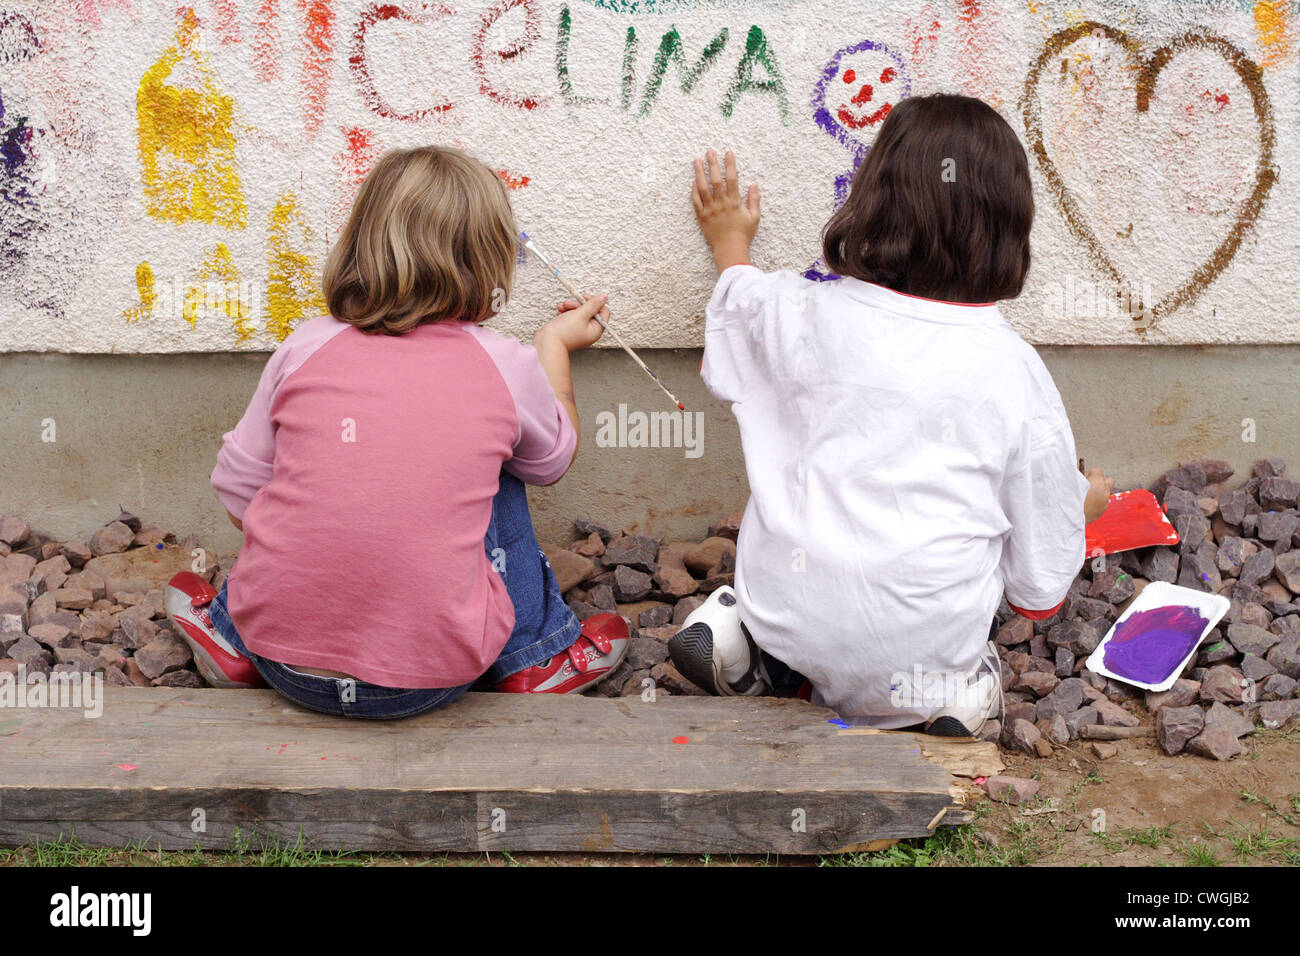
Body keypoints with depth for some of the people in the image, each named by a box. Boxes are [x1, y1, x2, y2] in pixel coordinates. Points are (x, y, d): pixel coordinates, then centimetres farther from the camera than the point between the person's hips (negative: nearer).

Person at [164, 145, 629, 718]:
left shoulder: (304, 349, -1)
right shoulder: (506, 368, -3)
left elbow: (239, 487, 8)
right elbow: (553, 459, 19)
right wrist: (556, 344, 34)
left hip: (281, 655, 2)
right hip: (430, 680, -2)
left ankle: (230, 633, 36)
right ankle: (538, 656, 26)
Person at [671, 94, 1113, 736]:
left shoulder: (800, 315, -8)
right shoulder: (1016, 370, -9)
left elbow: (725, 366, 20)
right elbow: (1041, 587, -2)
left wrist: (730, 247, 37)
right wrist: (1083, 507, 21)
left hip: (784, 619, 1)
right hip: (921, 634, -1)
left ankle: (742, 632, 5)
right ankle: (942, 679, 2)